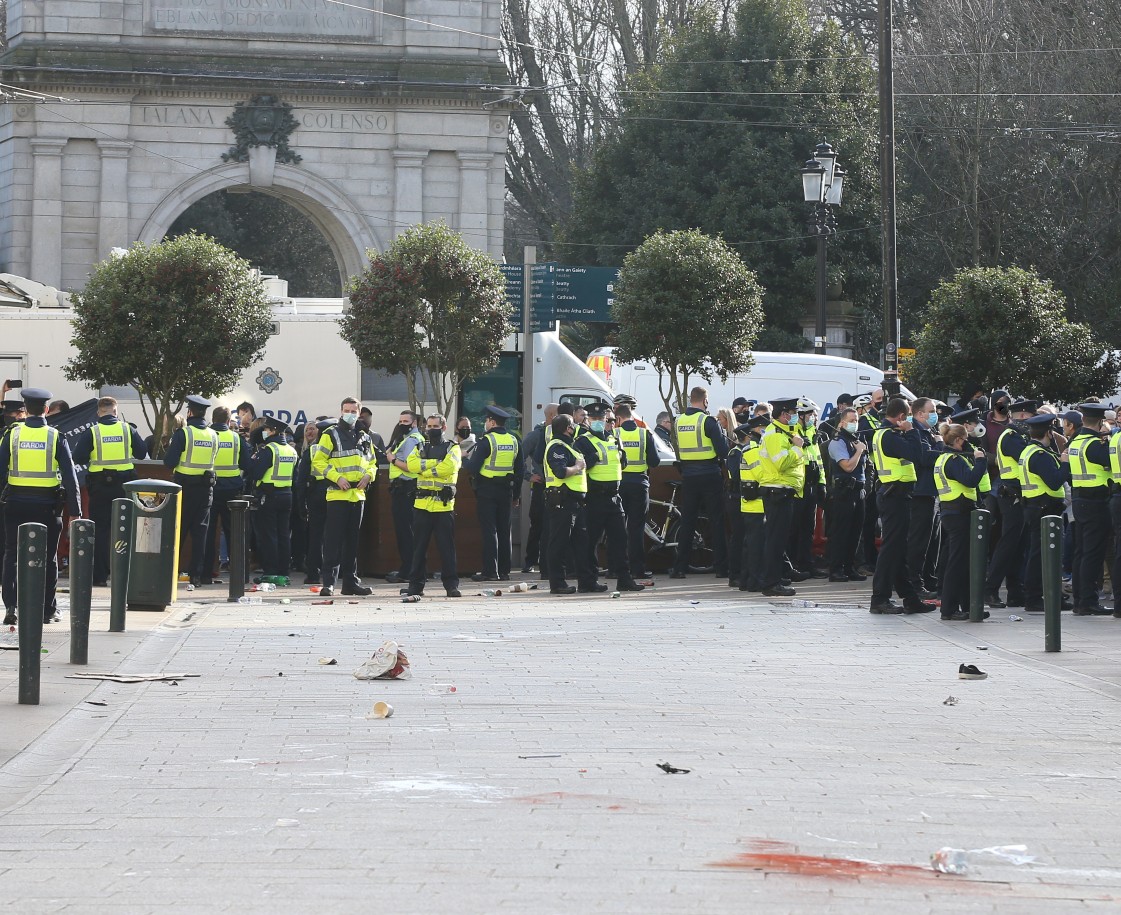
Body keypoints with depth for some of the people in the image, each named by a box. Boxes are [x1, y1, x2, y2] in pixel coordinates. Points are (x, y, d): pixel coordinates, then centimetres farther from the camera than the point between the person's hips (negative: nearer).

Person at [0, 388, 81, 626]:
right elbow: (70, 476, -6)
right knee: (47, 557, 10)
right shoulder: (56, 437, -5)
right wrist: (75, 512, -2)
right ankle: (48, 610, 14)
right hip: (47, 505, 0)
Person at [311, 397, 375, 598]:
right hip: (337, 494, -6)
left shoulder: (364, 438, 16)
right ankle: (329, 582, -9)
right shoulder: (331, 435, -1)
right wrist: (337, 477, -16)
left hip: (358, 494, 6)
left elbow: (372, 462, 24)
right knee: (333, 540, -9)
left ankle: (350, 581, 16)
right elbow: (318, 461, -6)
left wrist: (368, 475, 2)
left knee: (352, 540, 10)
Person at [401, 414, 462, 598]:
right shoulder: (420, 448, 16)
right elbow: (411, 465, -5)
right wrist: (436, 463, -11)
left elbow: (448, 467, -14)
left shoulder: (452, 449, 6)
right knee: (419, 546, 4)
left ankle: (451, 584, 2)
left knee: (447, 547, -2)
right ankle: (416, 584, 9)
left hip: (444, 506, -3)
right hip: (422, 504, 3)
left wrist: (424, 469, -7)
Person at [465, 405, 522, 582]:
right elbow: (520, 469, 12)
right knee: (504, 530, 11)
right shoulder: (514, 441, 7)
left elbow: (473, 468, -16)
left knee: (488, 530, -3)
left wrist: (464, 459, 5)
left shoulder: (486, 441, -12)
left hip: (487, 490, -6)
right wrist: (516, 493, 19)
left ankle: (490, 571, -7)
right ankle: (504, 571, 12)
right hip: (506, 491, 6)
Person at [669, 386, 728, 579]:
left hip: (688, 476, 5)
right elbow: (723, 449, -12)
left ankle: (679, 568, 6)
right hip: (709, 476, -5)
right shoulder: (708, 421, -12)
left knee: (687, 521, 8)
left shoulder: (678, 422, 5)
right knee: (716, 521, 1)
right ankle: (721, 567, 1)